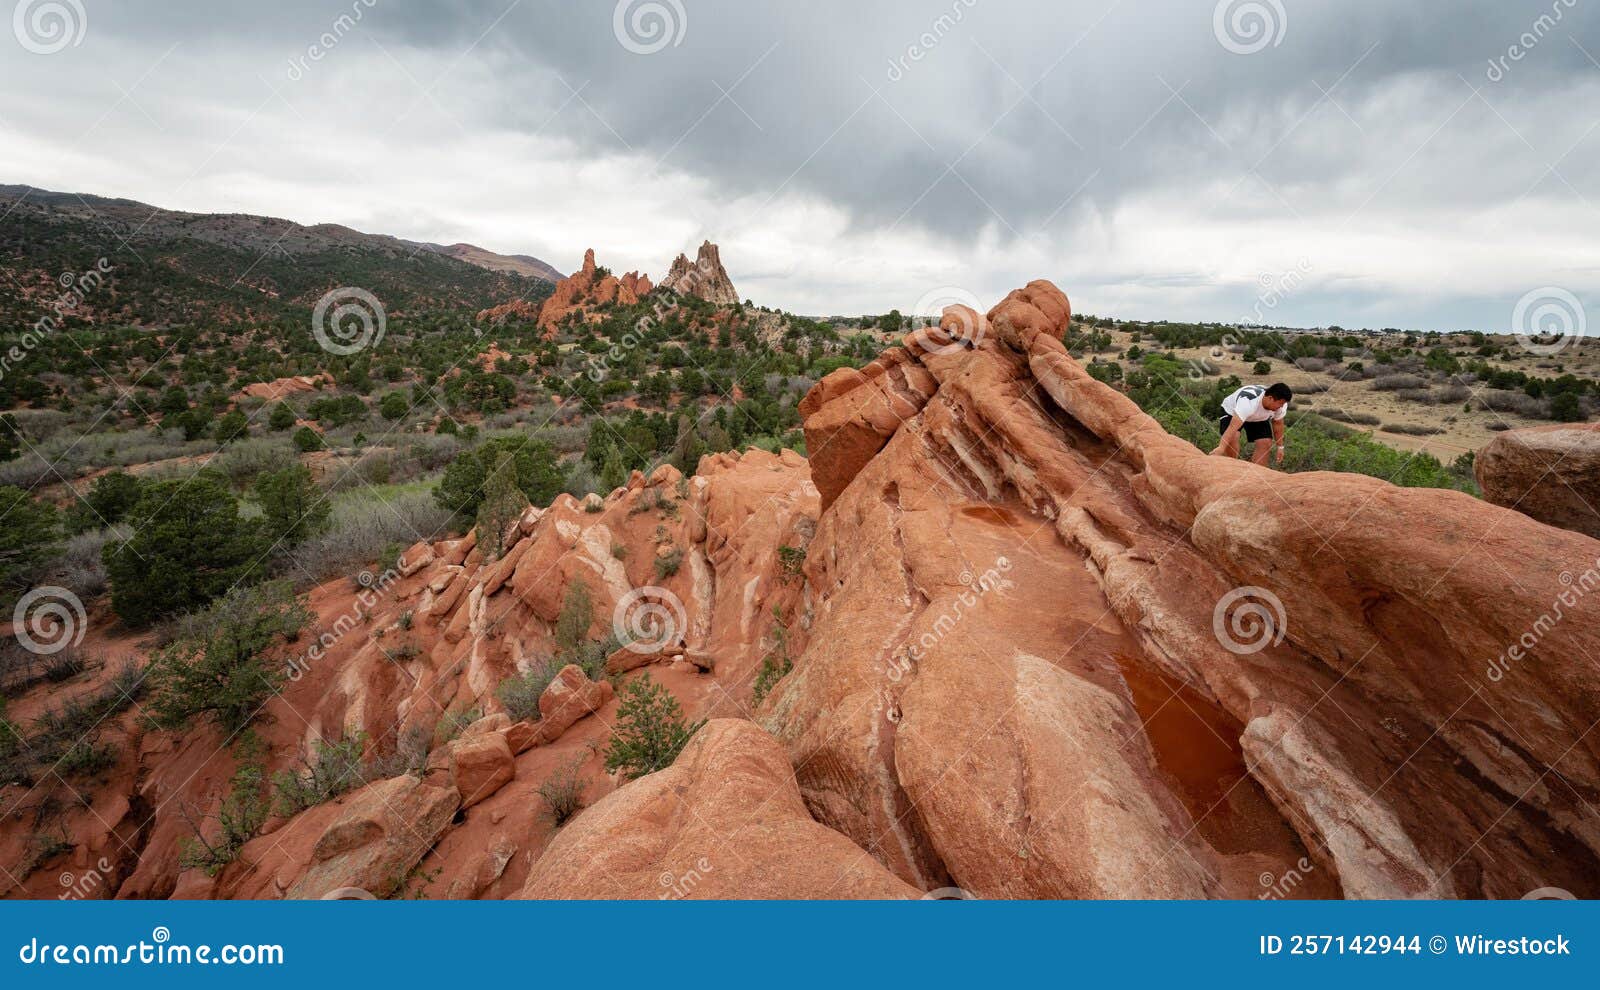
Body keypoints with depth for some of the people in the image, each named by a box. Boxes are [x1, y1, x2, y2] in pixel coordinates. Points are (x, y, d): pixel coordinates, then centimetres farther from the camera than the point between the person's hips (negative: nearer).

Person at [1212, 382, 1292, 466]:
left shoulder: (1281, 405, -24)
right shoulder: (1248, 402, -46)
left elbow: (1278, 424, -5)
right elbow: (1233, 426, -57)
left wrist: (1280, 446, 1)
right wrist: (1221, 447, -68)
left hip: (1259, 417, 5)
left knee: (1266, 444, -11)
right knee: (1231, 438, -31)